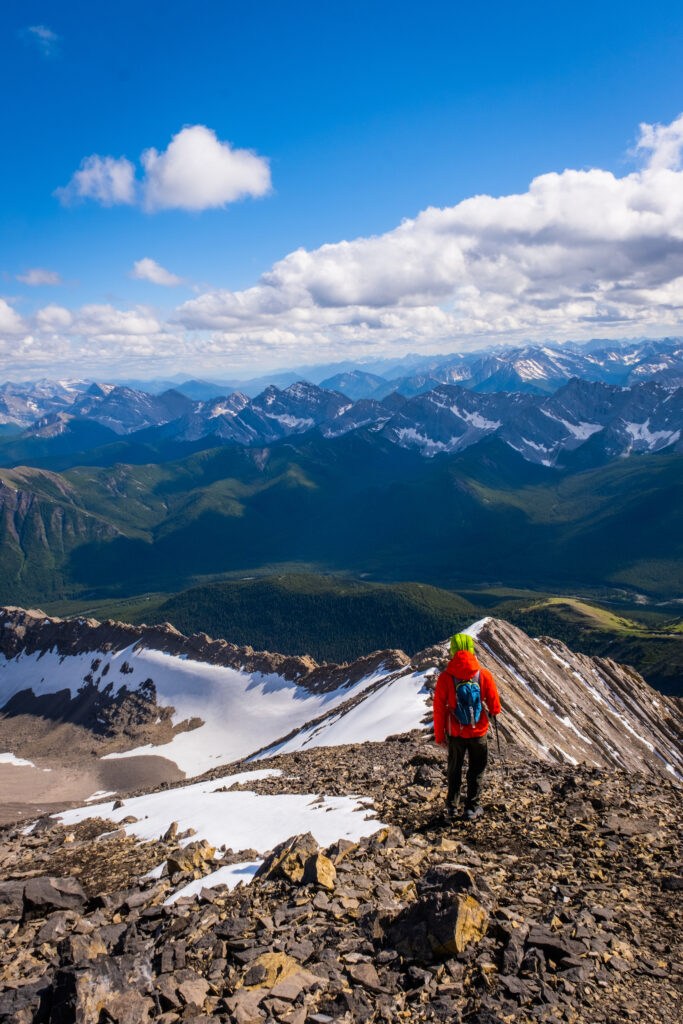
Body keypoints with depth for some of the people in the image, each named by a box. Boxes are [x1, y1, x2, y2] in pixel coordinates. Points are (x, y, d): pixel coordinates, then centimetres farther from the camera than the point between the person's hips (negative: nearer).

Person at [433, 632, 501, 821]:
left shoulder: (445, 678, -15)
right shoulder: (484, 675, -13)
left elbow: (439, 710, -9)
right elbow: (495, 708, -6)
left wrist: (439, 736, 3)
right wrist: (495, 710, 19)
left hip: (455, 733, 1)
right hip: (478, 732, -1)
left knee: (454, 769, 20)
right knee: (477, 770, 18)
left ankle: (452, 807, 28)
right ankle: (472, 808, 24)